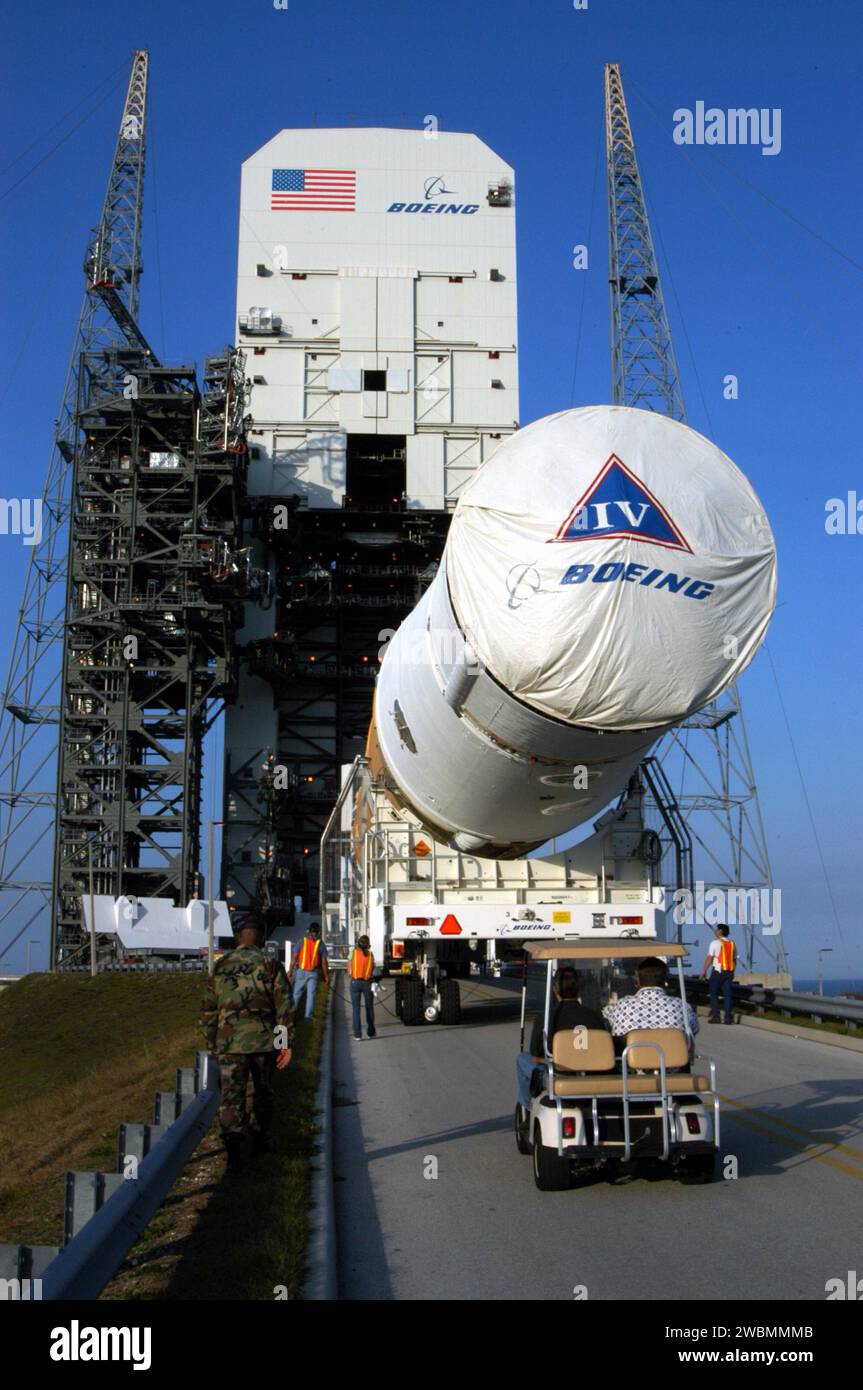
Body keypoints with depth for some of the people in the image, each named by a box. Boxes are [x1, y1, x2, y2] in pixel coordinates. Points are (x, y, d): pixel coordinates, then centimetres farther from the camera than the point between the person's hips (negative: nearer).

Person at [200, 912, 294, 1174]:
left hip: (229, 1042, 0)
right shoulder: (270, 965, -1)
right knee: (263, 1093, 19)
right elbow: (285, 1006, -6)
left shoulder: (220, 967, 6)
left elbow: (208, 1009, 10)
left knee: (231, 1097, -2)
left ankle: (235, 1147, -19)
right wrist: (287, 1043, -1)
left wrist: (211, 1044, 19)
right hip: (263, 1040, 0)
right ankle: (262, 1140, 32)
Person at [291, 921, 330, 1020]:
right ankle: (308, 1015, -2)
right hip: (313, 972, -1)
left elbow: (294, 957, -6)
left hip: (301, 971, 1)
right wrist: (326, 976, 4)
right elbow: (324, 962, -4)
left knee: (297, 993, 14)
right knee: (311, 995, 3)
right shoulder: (320, 944, -4)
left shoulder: (302, 941, -4)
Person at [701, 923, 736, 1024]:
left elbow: (709, 958, -13)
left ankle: (715, 1016, 2)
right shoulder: (732, 944, 9)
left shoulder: (715, 943, -8)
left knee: (714, 994, 6)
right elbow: (734, 959, 14)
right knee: (727, 994, 6)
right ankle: (728, 1017, 3)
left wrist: (704, 971, -8)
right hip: (729, 971, 5)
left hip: (717, 971, -5)